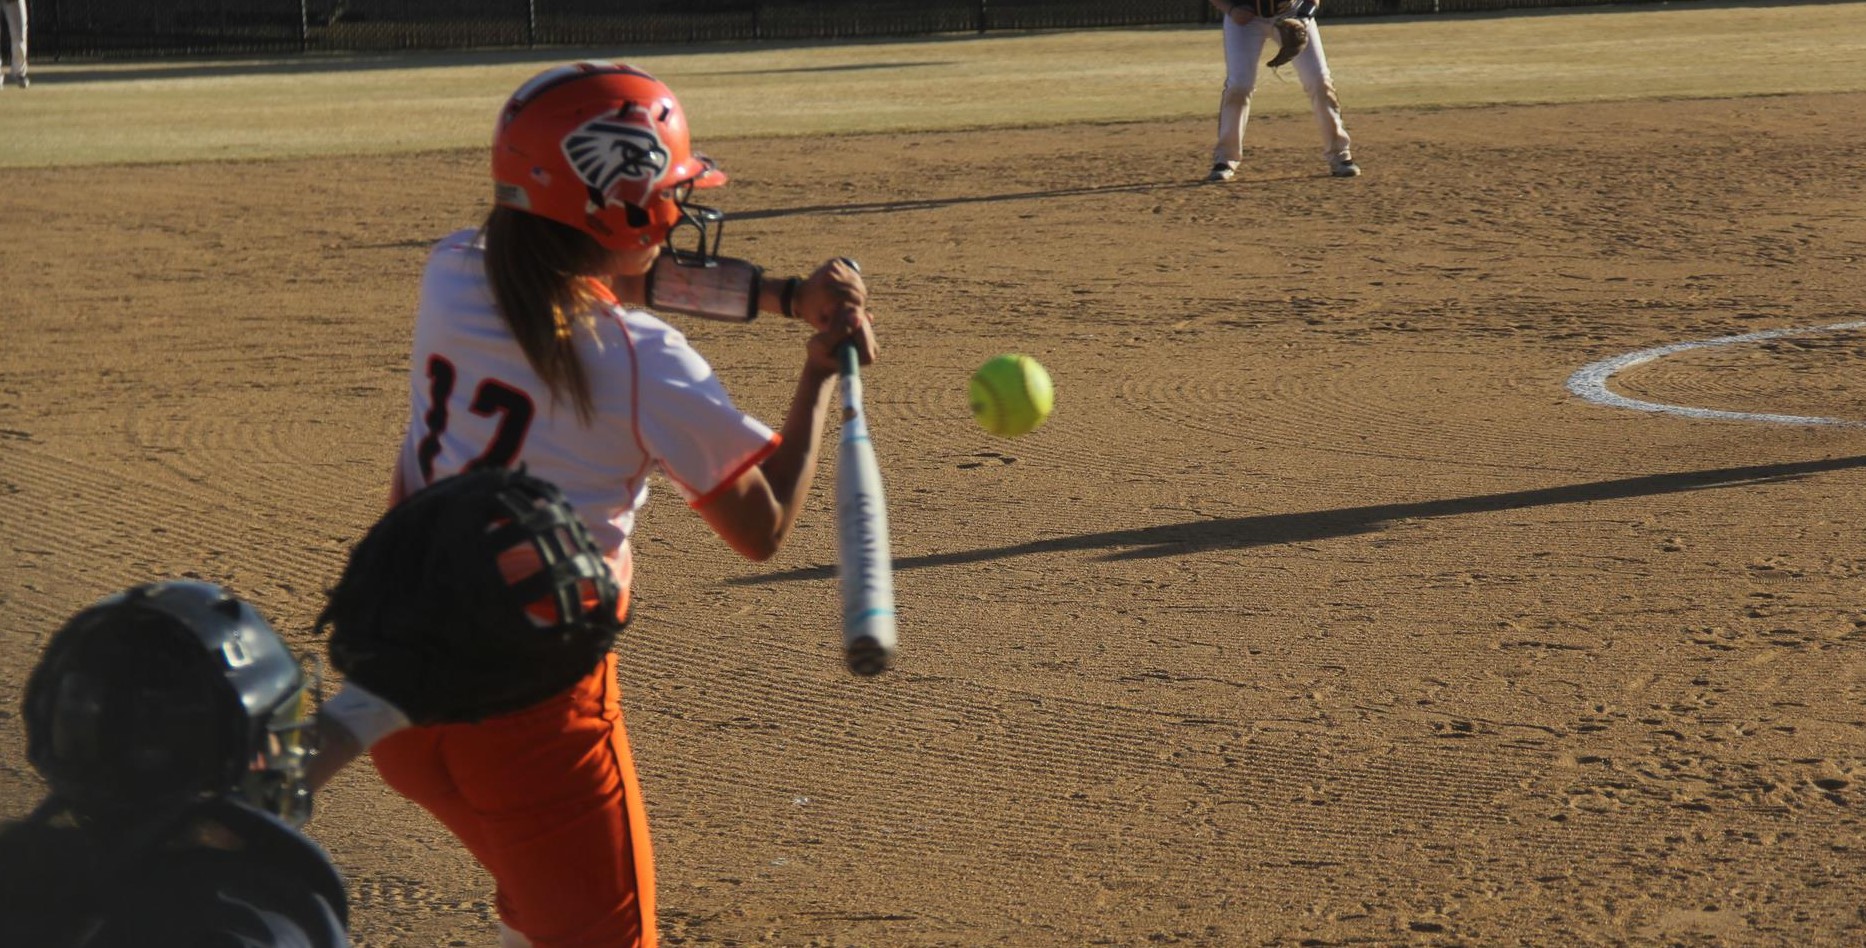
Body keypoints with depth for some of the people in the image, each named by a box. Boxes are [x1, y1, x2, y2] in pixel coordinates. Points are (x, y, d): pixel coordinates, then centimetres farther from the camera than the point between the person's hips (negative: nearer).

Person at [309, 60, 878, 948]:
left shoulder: (452, 275, -1)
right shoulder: (650, 370, -16)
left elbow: (598, 267, 14)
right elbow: (763, 527, -4)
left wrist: (788, 295, 5)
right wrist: (822, 372, 4)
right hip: (530, 706, -7)